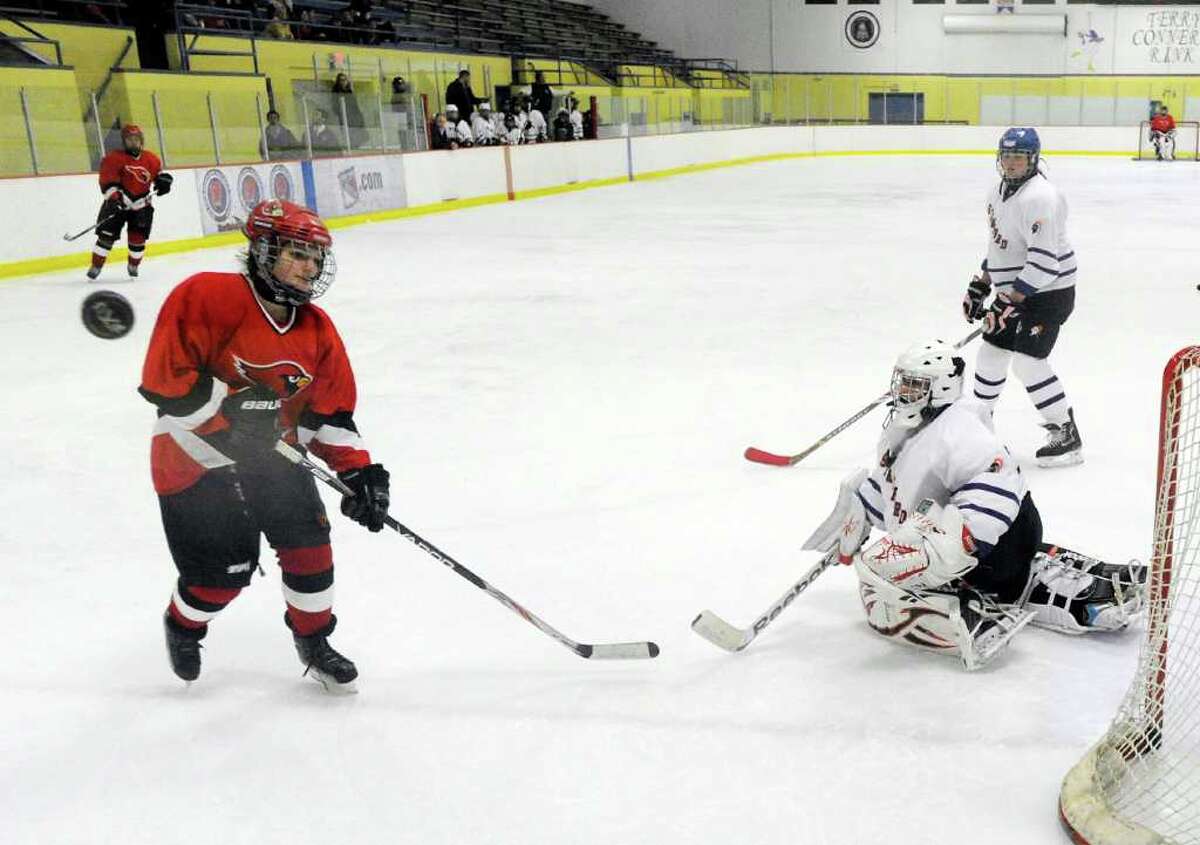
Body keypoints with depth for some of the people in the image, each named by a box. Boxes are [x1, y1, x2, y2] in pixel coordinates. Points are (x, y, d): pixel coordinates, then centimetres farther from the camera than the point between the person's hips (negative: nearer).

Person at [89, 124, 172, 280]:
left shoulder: (151, 159, 3)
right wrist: (113, 198, -29)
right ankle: (95, 267, 3)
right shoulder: (113, 159, -10)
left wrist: (163, 181, -1)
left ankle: (133, 266, 26)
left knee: (138, 238, 2)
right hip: (118, 204, -3)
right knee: (107, 234, -7)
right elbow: (108, 182, -16)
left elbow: (158, 173, 21)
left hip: (141, 206, 3)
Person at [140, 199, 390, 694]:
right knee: (225, 570, -4)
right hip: (196, 459, -5)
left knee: (309, 542, -3)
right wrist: (231, 410, -28)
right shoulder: (208, 297, -21)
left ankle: (313, 639, 23)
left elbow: (331, 412, 3)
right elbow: (165, 378, -25)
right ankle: (183, 624, 32)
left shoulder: (318, 329, -1)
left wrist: (358, 470, -7)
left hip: (272, 454, 6)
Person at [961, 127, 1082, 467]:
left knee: (1028, 360, -15)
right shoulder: (998, 193, 9)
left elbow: (1043, 260, -27)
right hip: (1014, 291, 9)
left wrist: (1010, 301, -27)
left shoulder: (1039, 197, -22)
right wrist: (979, 287, 16)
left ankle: (1067, 436, -5)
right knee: (991, 351, 13)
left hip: (1049, 291, -9)